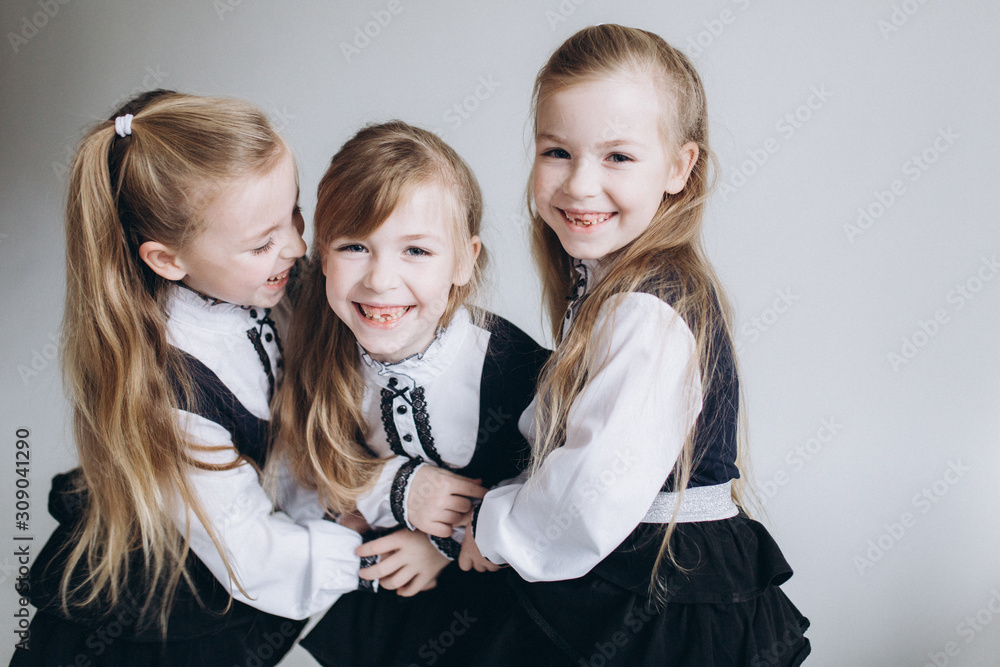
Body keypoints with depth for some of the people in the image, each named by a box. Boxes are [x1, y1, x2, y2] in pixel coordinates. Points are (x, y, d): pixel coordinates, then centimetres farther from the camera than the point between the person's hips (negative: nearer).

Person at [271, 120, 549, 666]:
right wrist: (397, 488, -20)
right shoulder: (320, 358, -13)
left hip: (480, 576, -2)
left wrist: (449, 537, -17)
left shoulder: (510, 363, -23)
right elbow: (305, 470, -3)